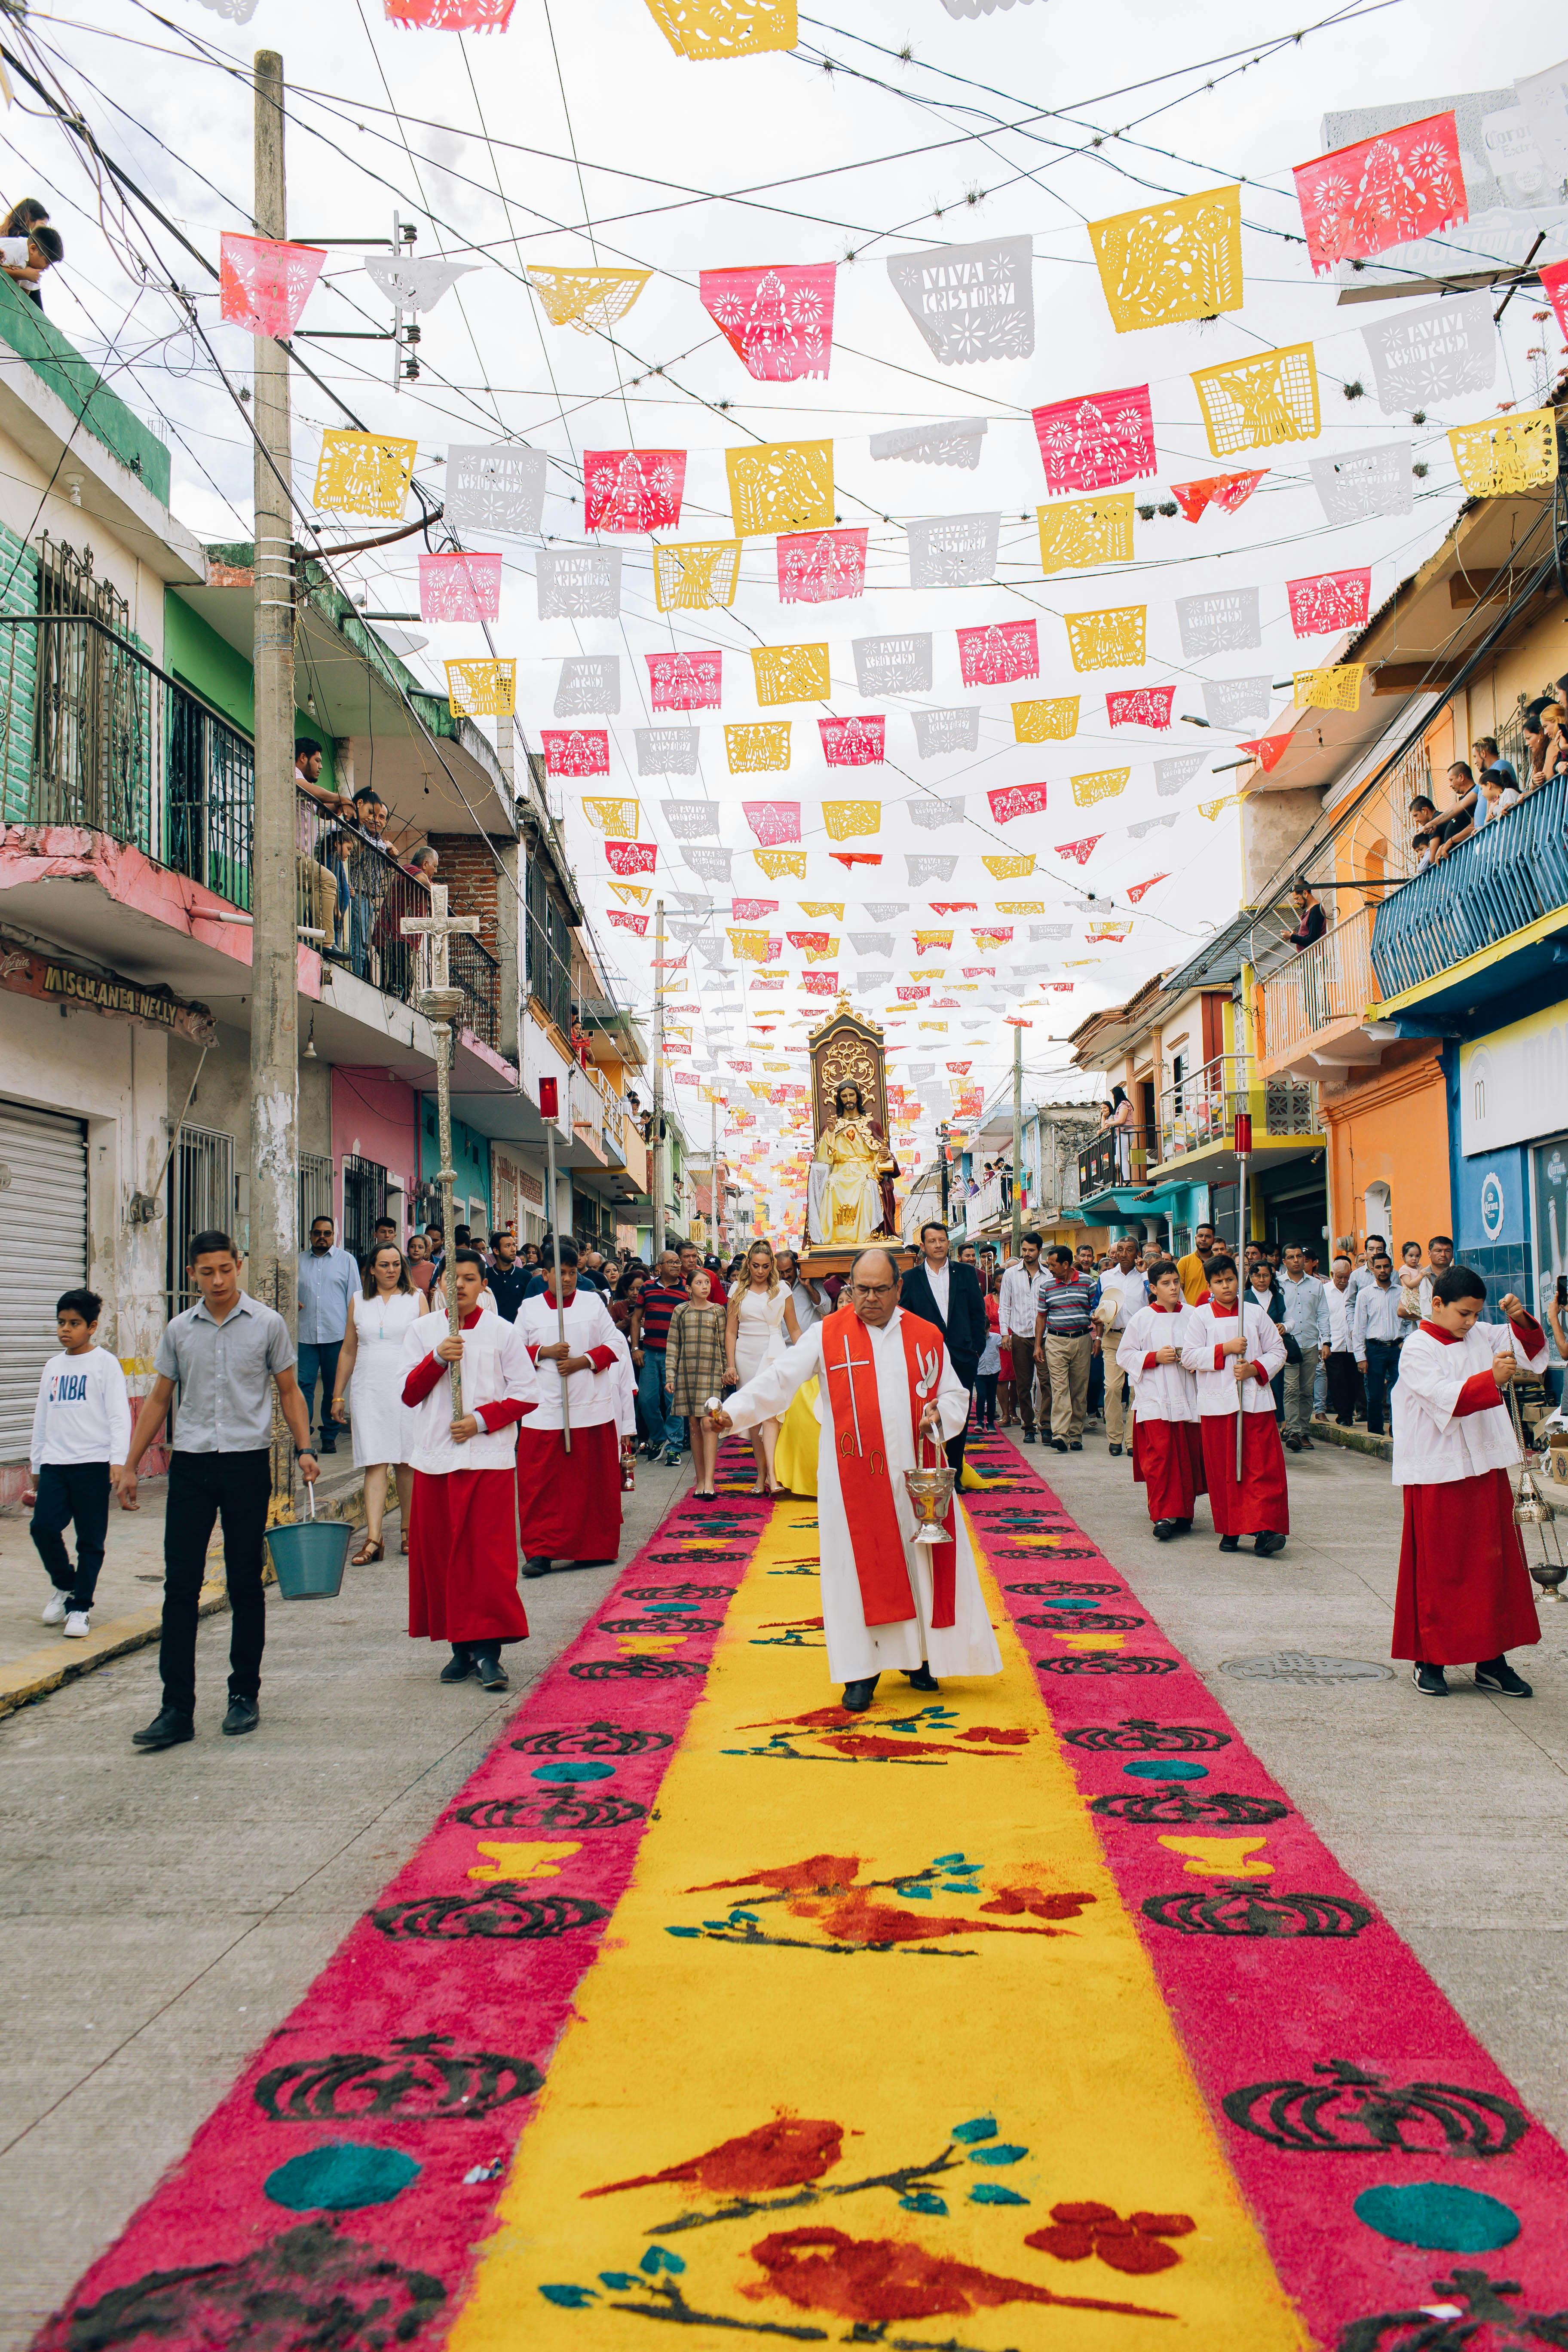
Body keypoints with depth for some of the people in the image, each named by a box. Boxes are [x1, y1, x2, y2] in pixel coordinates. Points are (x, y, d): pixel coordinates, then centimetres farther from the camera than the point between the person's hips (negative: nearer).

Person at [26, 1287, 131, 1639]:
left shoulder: (105, 1363, -1)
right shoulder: (53, 1366, 15)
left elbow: (119, 1415, -6)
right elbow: (42, 1419, 22)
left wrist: (118, 1460, -16)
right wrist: (36, 1466, 22)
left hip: (93, 1463, -4)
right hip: (54, 1463, 4)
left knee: (90, 1539, 0)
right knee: (43, 1526, -10)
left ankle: (80, 1606, 12)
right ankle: (64, 1584, 16)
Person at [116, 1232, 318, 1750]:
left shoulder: (267, 1323, 2)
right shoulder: (180, 1330, 8)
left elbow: (288, 1391, 8)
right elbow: (159, 1399, 14)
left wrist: (305, 1448, -4)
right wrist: (130, 1466, 11)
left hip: (247, 1461, -2)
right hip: (190, 1461, 2)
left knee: (245, 1585, 5)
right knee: (180, 1585, -2)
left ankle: (244, 1695, 17)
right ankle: (177, 1707, 1)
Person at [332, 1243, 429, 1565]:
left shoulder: (416, 1298, 7)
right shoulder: (359, 1300, 12)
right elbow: (348, 1351, 16)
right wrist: (338, 1395, 13)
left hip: (407, 1389, -1)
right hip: (369, 1391, 1)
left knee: (406, 1462, 3)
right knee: (374, 1463, -6)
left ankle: (408, 1530, 17)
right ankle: (373, 1539, -11)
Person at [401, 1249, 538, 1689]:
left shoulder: (503, 1333, 3)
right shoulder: (422, 1331, 9)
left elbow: (526, 1395, 1)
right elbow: (409, 1394, 4)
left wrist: (480, 1420, -10)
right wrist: (438, 1358, -11)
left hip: (489, 1457, -2)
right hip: (434, 1457, 2)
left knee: (490, 1556, -6)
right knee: (441, 1554, 4)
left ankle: (488, 1651, -3)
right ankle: (462, 1648, 14)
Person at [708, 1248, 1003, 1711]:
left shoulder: (927, 1337, 6)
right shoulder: (828, 1335, -1)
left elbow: (956, 1395, 12)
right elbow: (781, 1378, -9)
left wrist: (940, 1416, -11)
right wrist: (733, 1412, -23)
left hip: (914, 1474, 2)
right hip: (854, 1477, -2)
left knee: (921, 1563, 6)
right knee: (859, 1567, 0)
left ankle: (919, 1656, 22)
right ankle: (863, 1669, 9)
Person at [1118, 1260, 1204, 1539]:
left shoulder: (1192, 1315, 6)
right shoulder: (1142, 1318, 2)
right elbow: (1124, 1356, 3)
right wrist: (1155, 1358, -10)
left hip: (1188, 1399, 3)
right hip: (1155, 1400, -2)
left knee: (1189, 1458, 4)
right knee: (1160, 1456, -10)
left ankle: (1184, 1514, 15)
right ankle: (1163, 1516, -9)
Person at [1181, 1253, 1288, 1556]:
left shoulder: (1255, 1313, 8)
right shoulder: (1201, 1316, 4)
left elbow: (1277, 1351, 9)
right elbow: (1189, 1357, -4)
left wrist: (1255, 1368, -8)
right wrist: (1225, 1349, -13)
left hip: (1255, 1401, 1)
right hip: (1217, 1403, -1)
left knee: (1263, 1465, -7)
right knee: (1223, 1469, 2)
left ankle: (1264, 1529, -10)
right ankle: (1230, 1530, 12)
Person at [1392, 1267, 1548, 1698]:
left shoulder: (1482, 1337, 8)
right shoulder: (1418, 1349, -10)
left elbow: (1530, 1352, 16)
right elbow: (1446, 1397, -23)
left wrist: (1521, 1320, -4)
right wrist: (1491, 1378, -36)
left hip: (1486, 1468, 6)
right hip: (1438, 1476, -6)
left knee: (1495, 1562, 8)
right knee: (1439, 1568, 0)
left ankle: (1492, 1660, 17)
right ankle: (1428, 1659, 12)